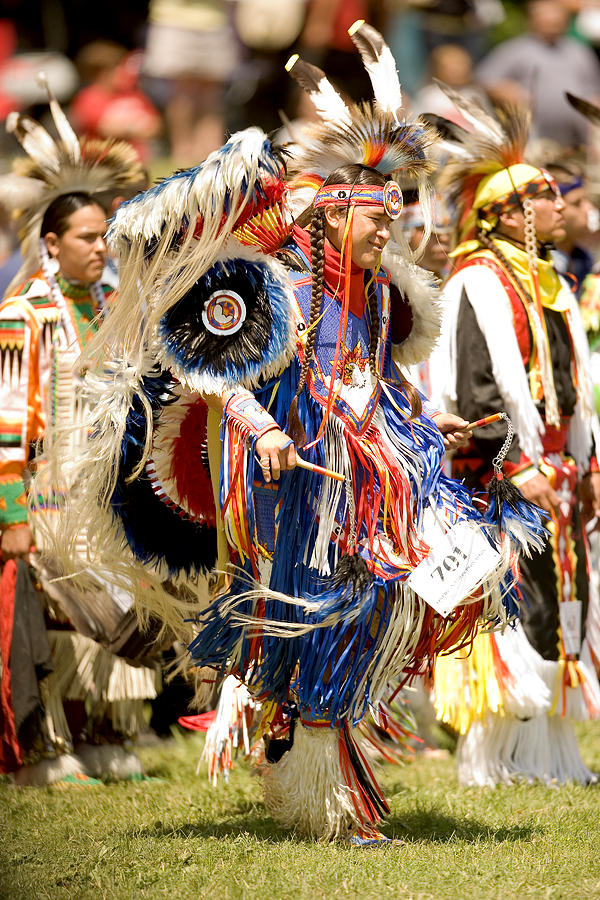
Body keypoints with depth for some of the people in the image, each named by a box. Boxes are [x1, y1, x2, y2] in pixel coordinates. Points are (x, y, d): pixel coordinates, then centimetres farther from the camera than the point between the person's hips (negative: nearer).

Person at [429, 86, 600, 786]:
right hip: (502, 473, -9)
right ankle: (495, 760, -5)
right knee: (511, 604, -9)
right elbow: (479, 382, -17)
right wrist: (517, 465, -22)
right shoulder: (480, 281, -10)